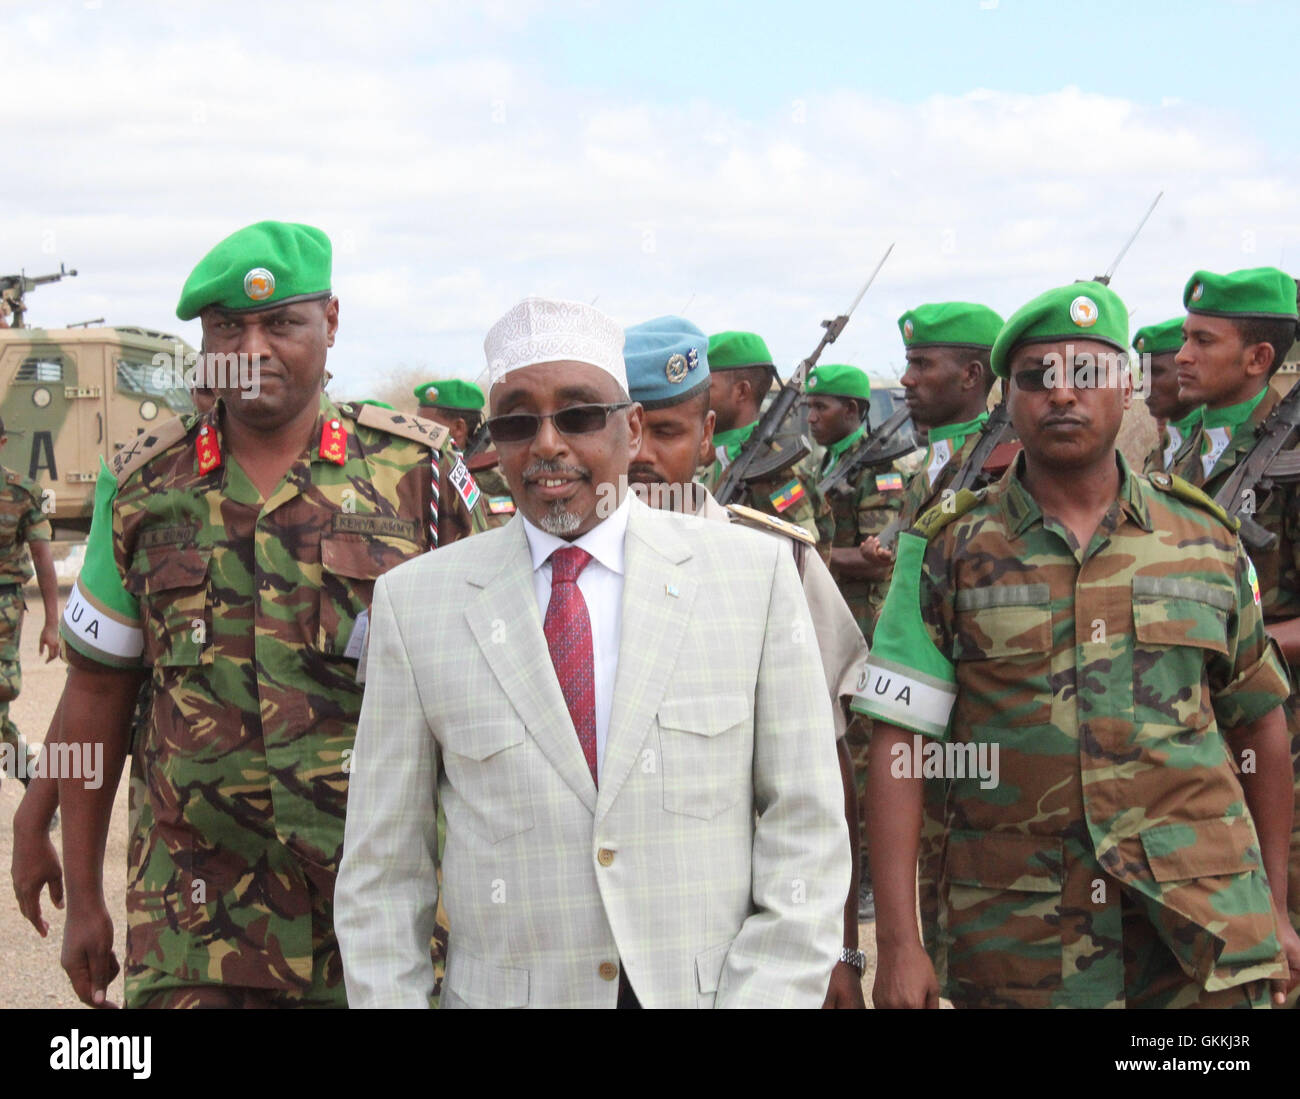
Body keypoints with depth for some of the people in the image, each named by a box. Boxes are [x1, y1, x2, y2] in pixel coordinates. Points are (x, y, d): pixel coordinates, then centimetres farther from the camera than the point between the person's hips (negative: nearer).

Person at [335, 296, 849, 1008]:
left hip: (715, 987, 0)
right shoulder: (414, 601, 0)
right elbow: (382, 867, 2)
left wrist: (764, 996, -11)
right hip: (503, 992, 0)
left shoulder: (756, 574, -1)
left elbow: (805, 831, -2)